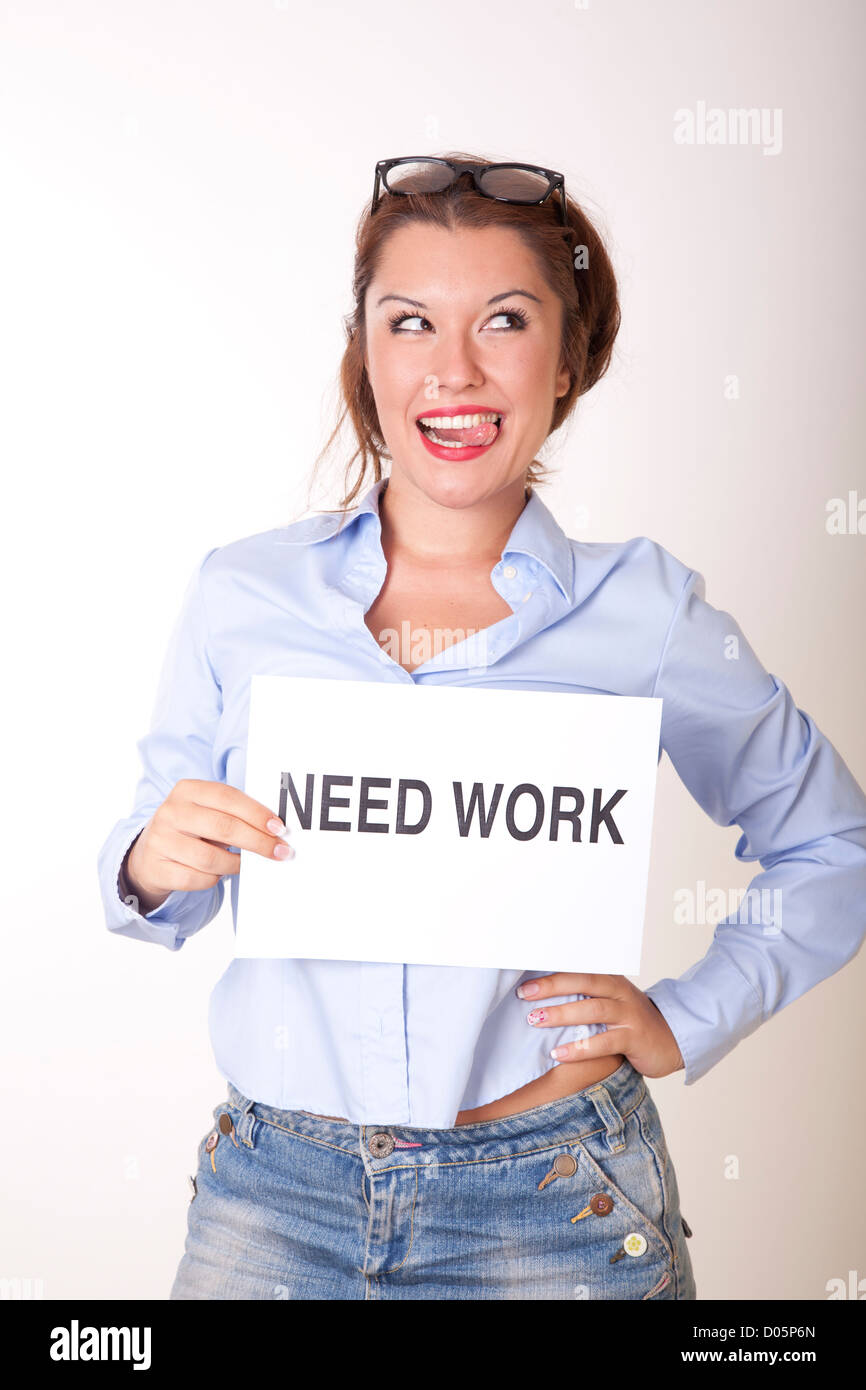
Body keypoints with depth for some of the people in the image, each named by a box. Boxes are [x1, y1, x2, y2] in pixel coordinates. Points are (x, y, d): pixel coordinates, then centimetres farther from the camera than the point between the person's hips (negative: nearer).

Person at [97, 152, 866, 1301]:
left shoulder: (648, 614, -7)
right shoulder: (240, 599, -3)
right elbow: (159, 897, 6)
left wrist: (684, 1022, -3)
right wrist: (152, 866, -15)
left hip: (554, 1205, -1)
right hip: (275, 1193, 2)